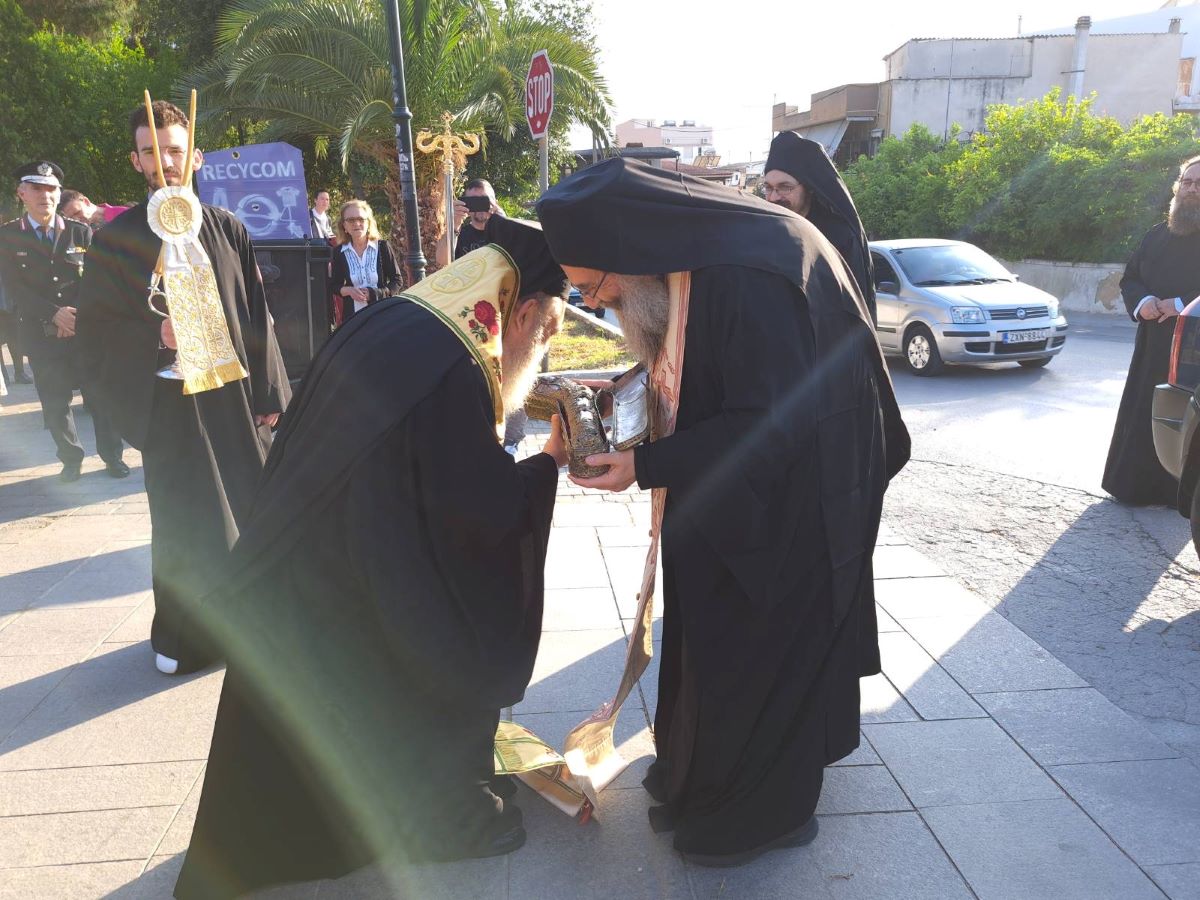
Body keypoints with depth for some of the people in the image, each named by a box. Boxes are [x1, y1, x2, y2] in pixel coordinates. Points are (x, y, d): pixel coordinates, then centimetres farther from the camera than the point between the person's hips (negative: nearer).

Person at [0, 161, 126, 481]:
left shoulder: (81, 232, 6)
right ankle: (71, 459, 22)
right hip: (41, 334, 0)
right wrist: (55, 314, -17)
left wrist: (80, 317, -12)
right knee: (55, 403, 6)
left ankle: (112, 456, 19)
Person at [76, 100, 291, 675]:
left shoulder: (228, 230, 4)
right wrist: (156, 335, -19)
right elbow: (96, 328, -1)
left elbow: (258, 316, 4)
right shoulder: (115, 239, 1)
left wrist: (269, 393, 1)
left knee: (249, 507, 8)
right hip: (169, 404, -1)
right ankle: (181, 632, 22)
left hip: (236, 396, 2)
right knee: (180, 520, 5)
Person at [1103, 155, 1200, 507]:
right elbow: (1129, 279, 17)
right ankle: (1135, 486, 17)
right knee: (1142, 416, 6)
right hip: (1153, 345, 5)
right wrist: (1141, 302, -4)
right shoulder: (1157, 235, 13)